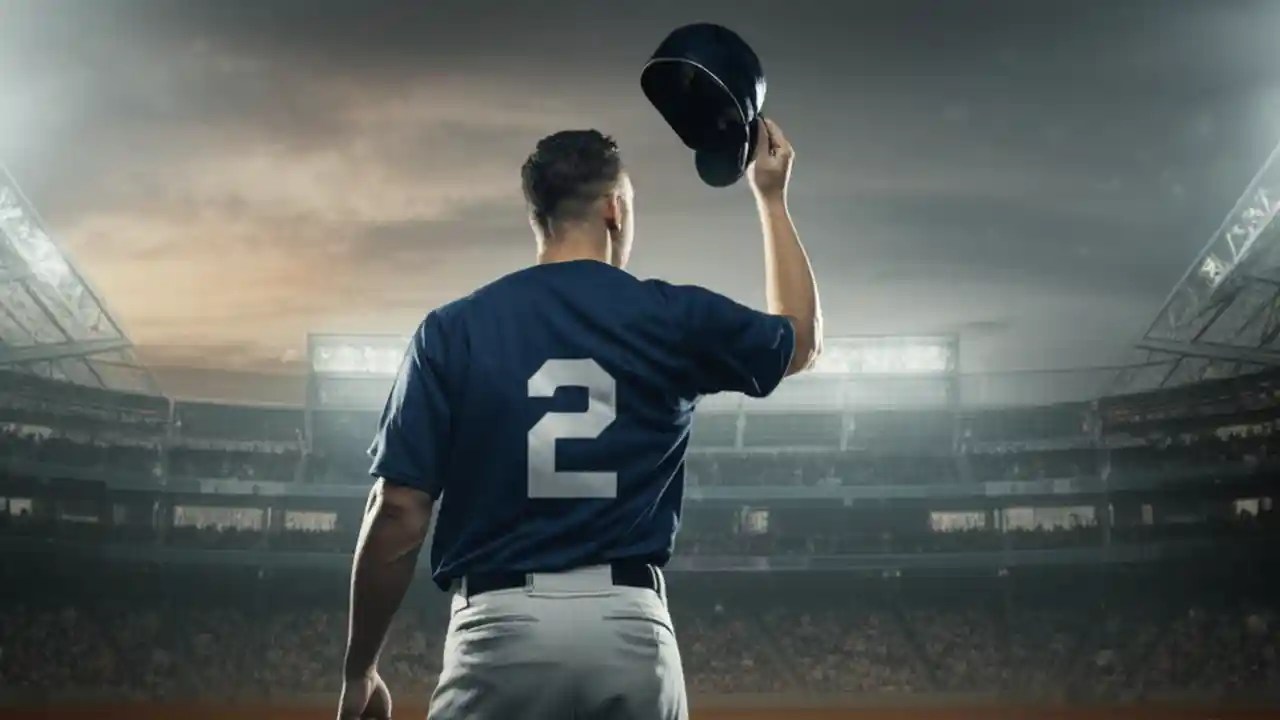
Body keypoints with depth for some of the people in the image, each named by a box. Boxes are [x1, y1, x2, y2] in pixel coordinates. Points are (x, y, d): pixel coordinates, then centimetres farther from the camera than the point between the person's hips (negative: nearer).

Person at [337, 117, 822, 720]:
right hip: (631, 632, 2)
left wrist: (359, 671, 9)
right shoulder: (672, 319, 5)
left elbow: (399, 513, -2)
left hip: (499, 631, -1)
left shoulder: (452, 329, 1)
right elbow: (801, 339, 25)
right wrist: (772, 198, 35)